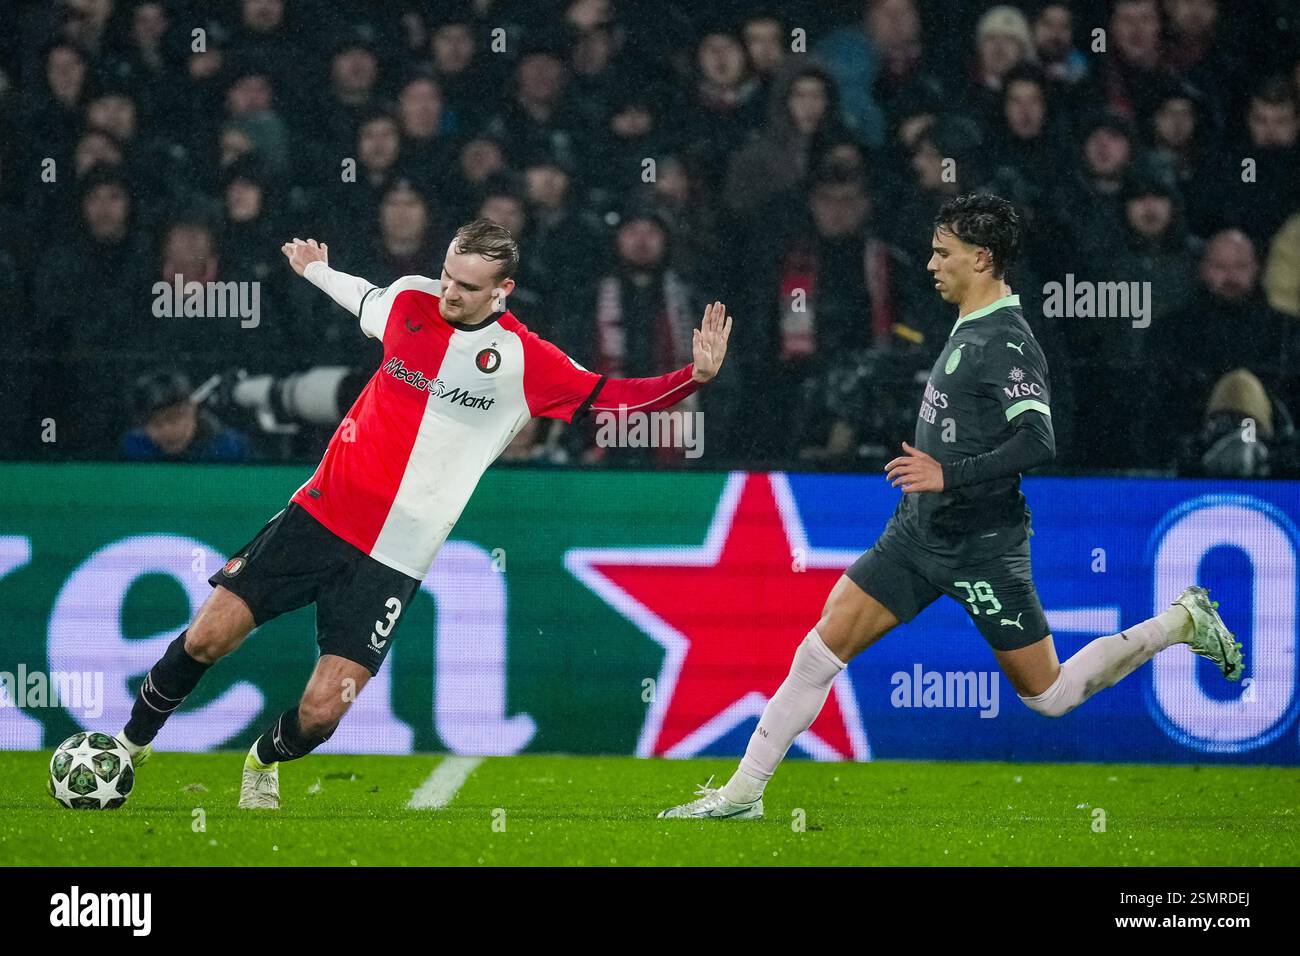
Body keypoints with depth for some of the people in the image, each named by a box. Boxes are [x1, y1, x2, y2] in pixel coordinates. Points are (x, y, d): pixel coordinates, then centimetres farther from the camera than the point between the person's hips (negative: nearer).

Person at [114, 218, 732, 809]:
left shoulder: (525, 364, -9)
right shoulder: (410, 299, 1)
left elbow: (615, 396, -7)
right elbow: (368, 301, 25)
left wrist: (695, 376, -22)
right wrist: (316, 270, 41)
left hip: (395, 558, -2)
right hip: (321, 512, 3)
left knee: (322, 712, -9)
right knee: (206, 638, -6)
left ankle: (264, 766, 26)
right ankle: (133, 742, 20)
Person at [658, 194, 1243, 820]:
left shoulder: (1007, 343, -18)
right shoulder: (970, 330, 11)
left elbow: (1038, 443, -29)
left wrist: (949, 474, -30)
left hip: (981, 550, -8)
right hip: (918, 532, 8)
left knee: (1048, 694, 2)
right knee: (822, 646, -3)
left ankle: (1181, 624, 20)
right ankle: (742, 795, -1)